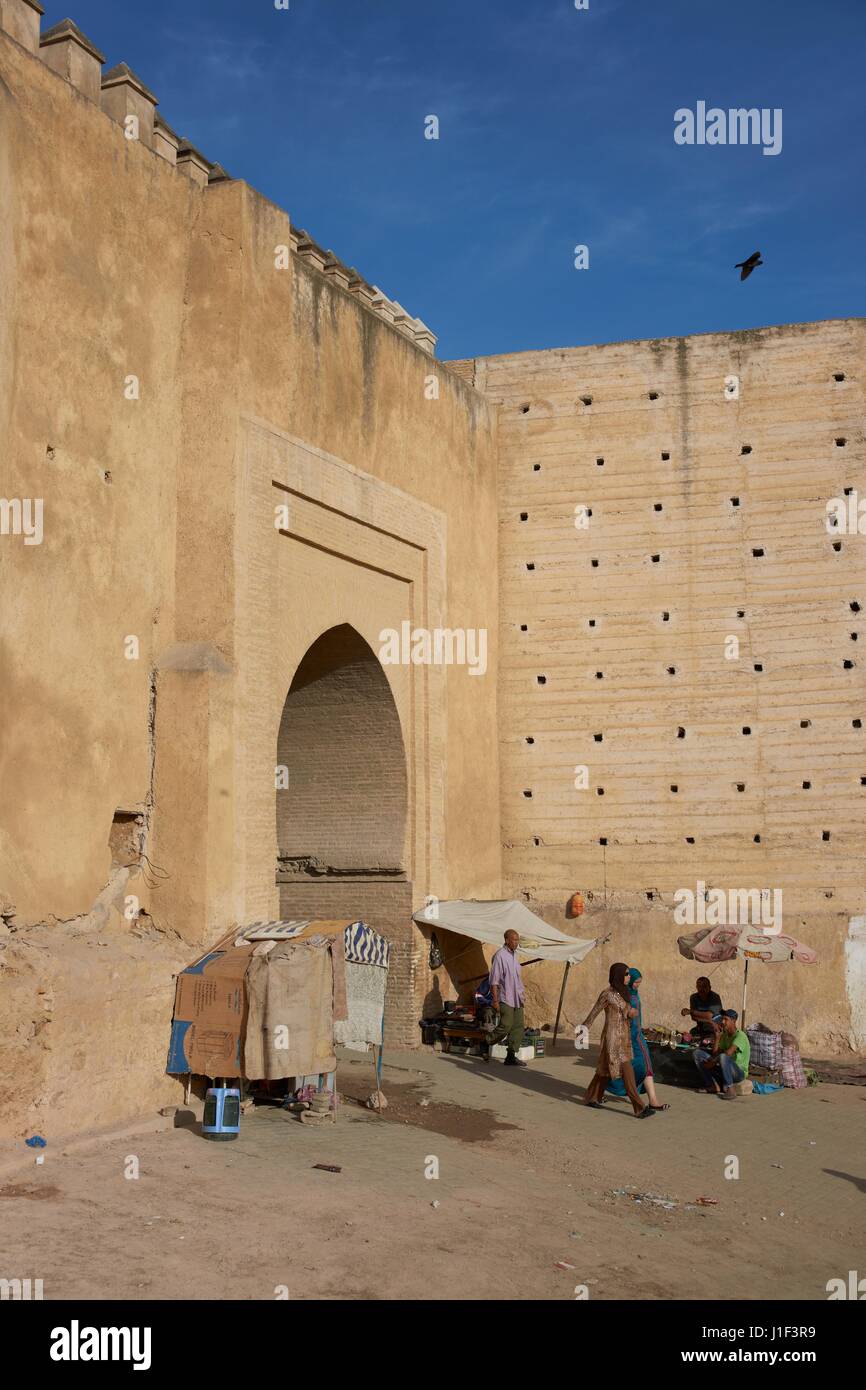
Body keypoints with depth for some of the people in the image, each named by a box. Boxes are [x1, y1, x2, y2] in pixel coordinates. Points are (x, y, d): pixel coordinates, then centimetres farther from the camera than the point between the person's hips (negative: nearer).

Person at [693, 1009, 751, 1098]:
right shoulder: (724, 1035, 9)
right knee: (698, 1052, 3)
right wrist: (718, 1037, -5)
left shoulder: (740, 1036, -17)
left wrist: (712, 1062, -22)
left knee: (723, 1057, -39)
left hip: (739, 1072, -8)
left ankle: (730, 1089, -26)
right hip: (724, 1070, 8)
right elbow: (715, 1054, 2)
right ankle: (713, 1085, -3)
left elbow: (728, 1053, -32)